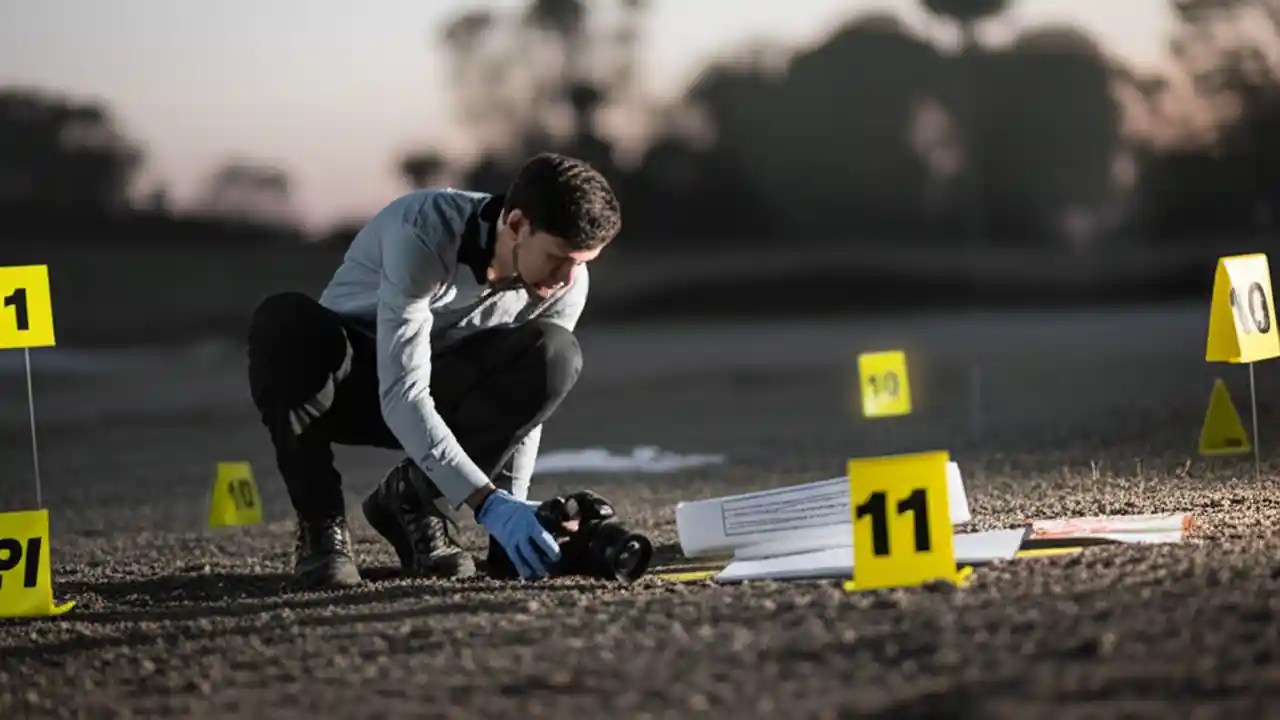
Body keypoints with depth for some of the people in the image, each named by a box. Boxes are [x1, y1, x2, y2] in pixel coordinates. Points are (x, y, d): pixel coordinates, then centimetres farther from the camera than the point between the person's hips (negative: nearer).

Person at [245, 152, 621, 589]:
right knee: (286, 322, -39)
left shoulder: (567, 283, -16)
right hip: (348, 384, -4)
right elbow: (402, 395, -39)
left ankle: (413, 503, -8)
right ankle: (320, 525, -21)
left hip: (442, 398, 4)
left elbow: (522, 398, -7)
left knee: (554, 355, -26)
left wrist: (513, 514, -17)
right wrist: (489, 503, -47)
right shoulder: (423, 234, -33)